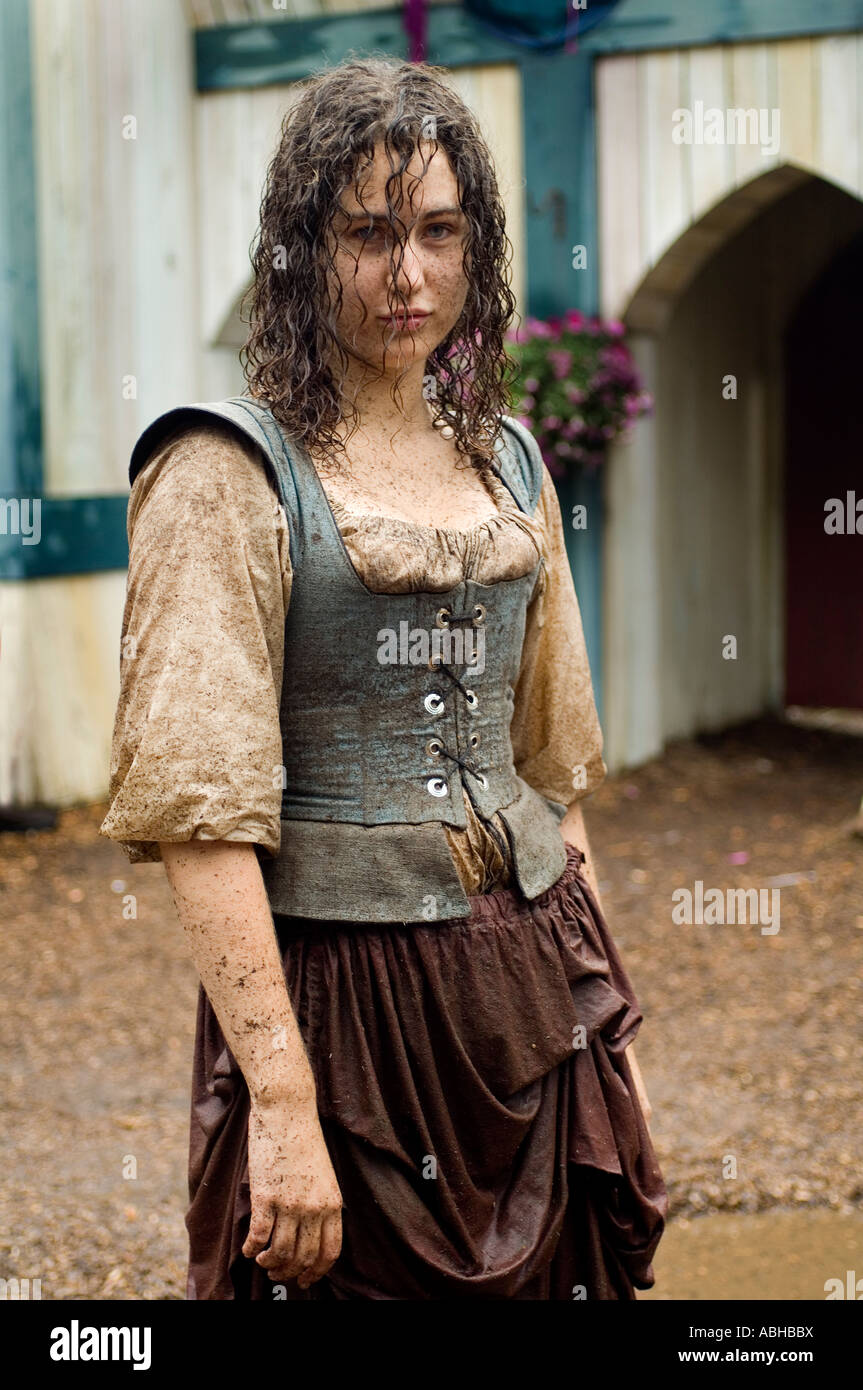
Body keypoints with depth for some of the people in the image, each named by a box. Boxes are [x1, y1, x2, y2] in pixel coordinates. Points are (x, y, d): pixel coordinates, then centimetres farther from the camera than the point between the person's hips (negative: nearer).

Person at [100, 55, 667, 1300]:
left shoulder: (506, 459, 10)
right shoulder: (229, 474, -9)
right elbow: (202, 809, -17)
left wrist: (605, 1010, 15)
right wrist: (281, 1094, -23)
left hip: (533, 982, 6)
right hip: (342, 991, -5)